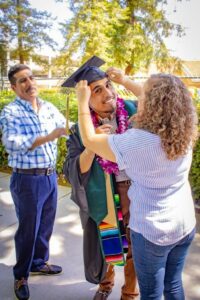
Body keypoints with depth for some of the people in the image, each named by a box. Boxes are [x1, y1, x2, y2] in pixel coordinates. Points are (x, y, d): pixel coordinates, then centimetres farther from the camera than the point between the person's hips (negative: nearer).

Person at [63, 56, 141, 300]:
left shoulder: (134, 111, -9)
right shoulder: (80, 131, -11)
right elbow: (72, 172, -14)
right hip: (103, 198, 0)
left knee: (135, 247, 15)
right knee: (106, 248, 22)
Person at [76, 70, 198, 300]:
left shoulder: (135, 141, -26)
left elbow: (89, 140, -13)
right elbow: (161, 101, 11)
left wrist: (83, 101, -2)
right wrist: (126, 81, 15)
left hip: (151, 231, -6)